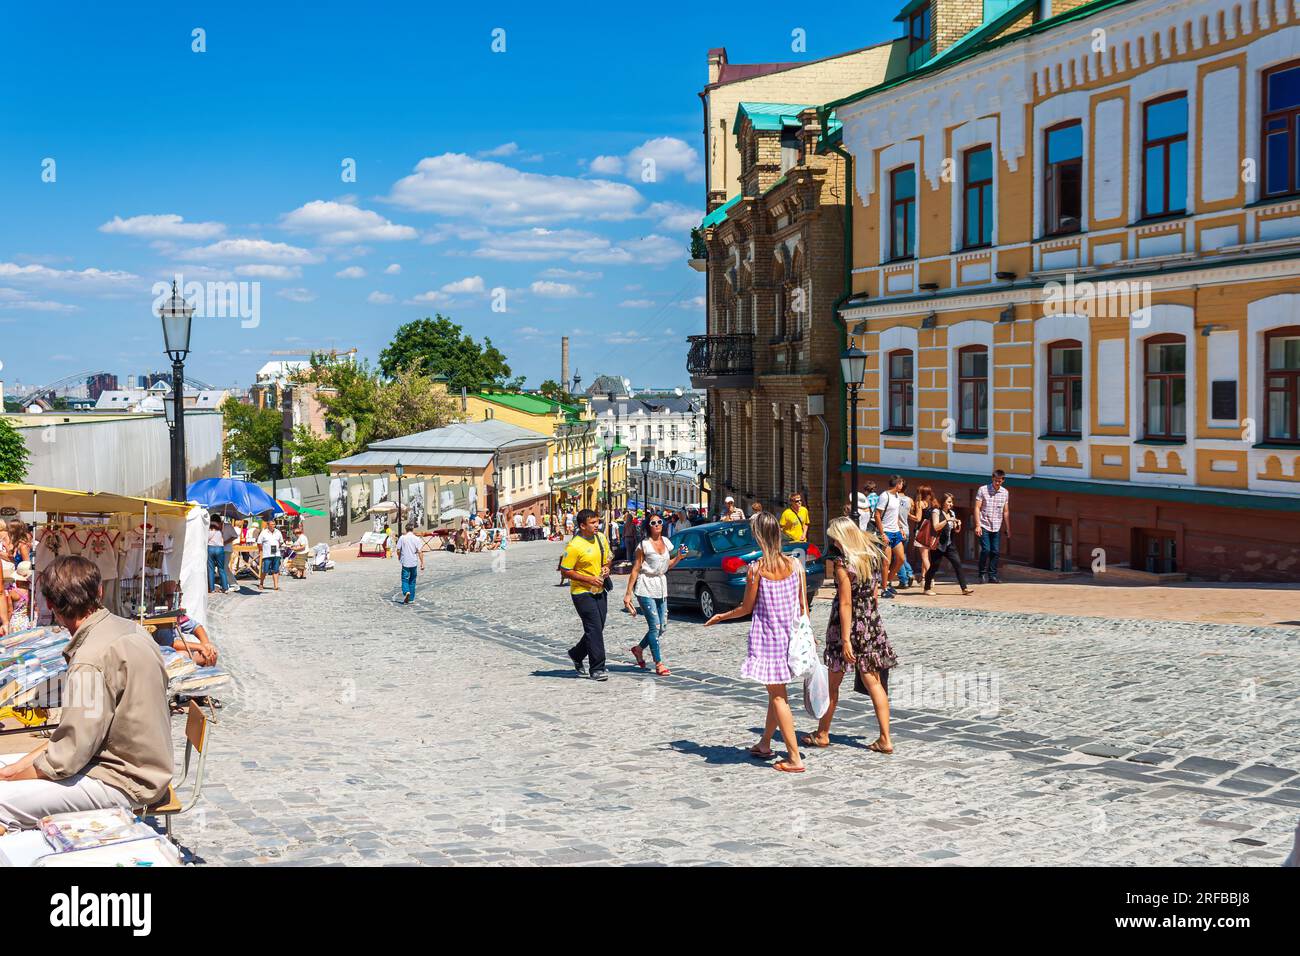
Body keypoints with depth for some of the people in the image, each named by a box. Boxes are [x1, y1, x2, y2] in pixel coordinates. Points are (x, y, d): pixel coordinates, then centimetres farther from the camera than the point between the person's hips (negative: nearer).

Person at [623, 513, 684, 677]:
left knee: (662, 626, 7)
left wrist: (678, 557, 1)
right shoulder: (644, 545, -8)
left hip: (661, 588, 7)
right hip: (646, 588, -6)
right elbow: (635, 569, -7)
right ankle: (658, 664, -5)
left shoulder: (666, 542, 9)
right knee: (655, 625, -10)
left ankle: (639, 649, 28)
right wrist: (628, 594, -10)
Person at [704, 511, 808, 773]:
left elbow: (747, 608, -5)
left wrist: (720, 616, 12)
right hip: (790, 635, 5)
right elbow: (803, 605, 1)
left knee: (777, 696, 0)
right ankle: (765, 744, 36)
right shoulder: (795, 564, -3)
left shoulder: (757, 568, -14)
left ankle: (795, 758, -2)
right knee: (777, 692, 20)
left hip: (767, 638, -5)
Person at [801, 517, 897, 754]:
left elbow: (845, 603, -19)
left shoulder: (842, 563, -16)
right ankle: (885, 739, 3)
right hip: (872, 624, 6)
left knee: (832, 683, 9)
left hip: (848, 624, -6)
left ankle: (822, 734, 22)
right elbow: (875, 594, 11)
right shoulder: (872, 558, 4)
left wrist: (845, 640, -18)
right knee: (874, 682, 7)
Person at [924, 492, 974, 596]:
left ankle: (964, 588, -5)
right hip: (938, 545, -6)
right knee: (934, 567, 0)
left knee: (958, 564, -4)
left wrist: (958, 525, -2)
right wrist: (947, 520, -22)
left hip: (950, 544, 6)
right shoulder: (936, 512, -6)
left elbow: (956, 530, 19)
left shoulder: (952, 513, 13)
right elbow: (936, 527, -19)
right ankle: (927, 589, 14)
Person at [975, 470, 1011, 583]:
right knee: (986, 550, -11)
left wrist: (1008, 529, 12)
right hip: (984, 526, -4)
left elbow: (1006, 512, 13)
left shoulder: (1005, 493, 7)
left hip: (997, 527, 4)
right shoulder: (983, 490, -4)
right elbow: (977, 508, -5)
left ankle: (992, 576, 9)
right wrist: (977, 525, -12)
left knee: (996, 552, 1)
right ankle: (983, 575, 1)